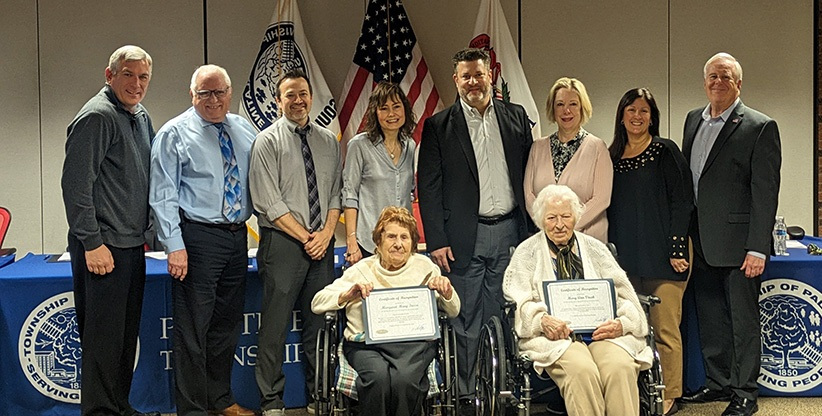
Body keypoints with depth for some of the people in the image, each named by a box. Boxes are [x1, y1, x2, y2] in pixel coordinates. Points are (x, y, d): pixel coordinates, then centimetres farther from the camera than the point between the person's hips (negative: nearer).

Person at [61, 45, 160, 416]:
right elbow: (76, 185, -18)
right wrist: (92, 243, -20)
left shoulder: (142, 117, 14)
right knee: (104, 336, -4)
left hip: (132, 245, 9)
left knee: (126, 335, 15)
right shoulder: (96, 116, -12)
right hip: (103, 248, -9)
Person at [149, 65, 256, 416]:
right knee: (193, 327, -2)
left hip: (237, 236, 6)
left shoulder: (244, 130, 11)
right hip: (197, 237, -6)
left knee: (228, 323, 15)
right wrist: (175, 245, -16)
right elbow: (163, 196, -9)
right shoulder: (175, 134, -4)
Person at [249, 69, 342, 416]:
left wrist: (326, 232, -5)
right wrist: (305, 237, -10)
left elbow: (336, 193, 11)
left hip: (322, 243, 4)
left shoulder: (329, 141, 12)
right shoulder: (267, 141, -2)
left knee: (320, 322, 9)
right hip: (282, 243, -4)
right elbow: (269, 204, -8)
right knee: (275, 325, -3)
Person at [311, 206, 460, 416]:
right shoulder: (361, 270, 14)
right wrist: (348, 295, -9)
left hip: (414, 344, 0)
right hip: (365, 343, 0)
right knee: (378, 377, -34)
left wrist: (447, 292, -4)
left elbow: (454, 312, 18)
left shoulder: (424, 266, 18)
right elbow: (316, 304, 9)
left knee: (404, 379, -33)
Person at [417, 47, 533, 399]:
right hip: (464, 238, -2)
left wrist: (529, 230, 5)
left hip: (509, 232, 3)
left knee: (503, 317, 8)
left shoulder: (516, 117, 11)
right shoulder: (438, 126, 2)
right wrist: (436, 241, -8)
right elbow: (428, 189, -1)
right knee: (465, 322, 1)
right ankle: (466, 393, 10)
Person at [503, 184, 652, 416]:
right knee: (582, 370, -34)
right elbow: (518, 301, 4)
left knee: (621, 367, -30)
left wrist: (621, 323, -8)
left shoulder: (594, 248, 21)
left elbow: (624, 296, 14)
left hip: (601, 331, 2)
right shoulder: (527, 252, 15)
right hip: (554, 336, -2)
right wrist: (542, 320, -17)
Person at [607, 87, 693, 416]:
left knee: (664, 328, -3)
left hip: (661, 256, -5)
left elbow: (682, 201, -6)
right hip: (626, 258, 5)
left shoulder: (665, 151, -1)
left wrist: (677, 249, -12)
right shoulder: (613, 156, 13)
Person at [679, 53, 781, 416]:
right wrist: (684, 235, 10)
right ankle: (718, 382, 29)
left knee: (743, 320, 4)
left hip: (737, 244, -6)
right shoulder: (693, 120, 12)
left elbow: (765, 193, -11)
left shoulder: (760, 127, -7)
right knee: (709, 317, 15)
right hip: (700, 242, 6)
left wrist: (757, 248, -16)